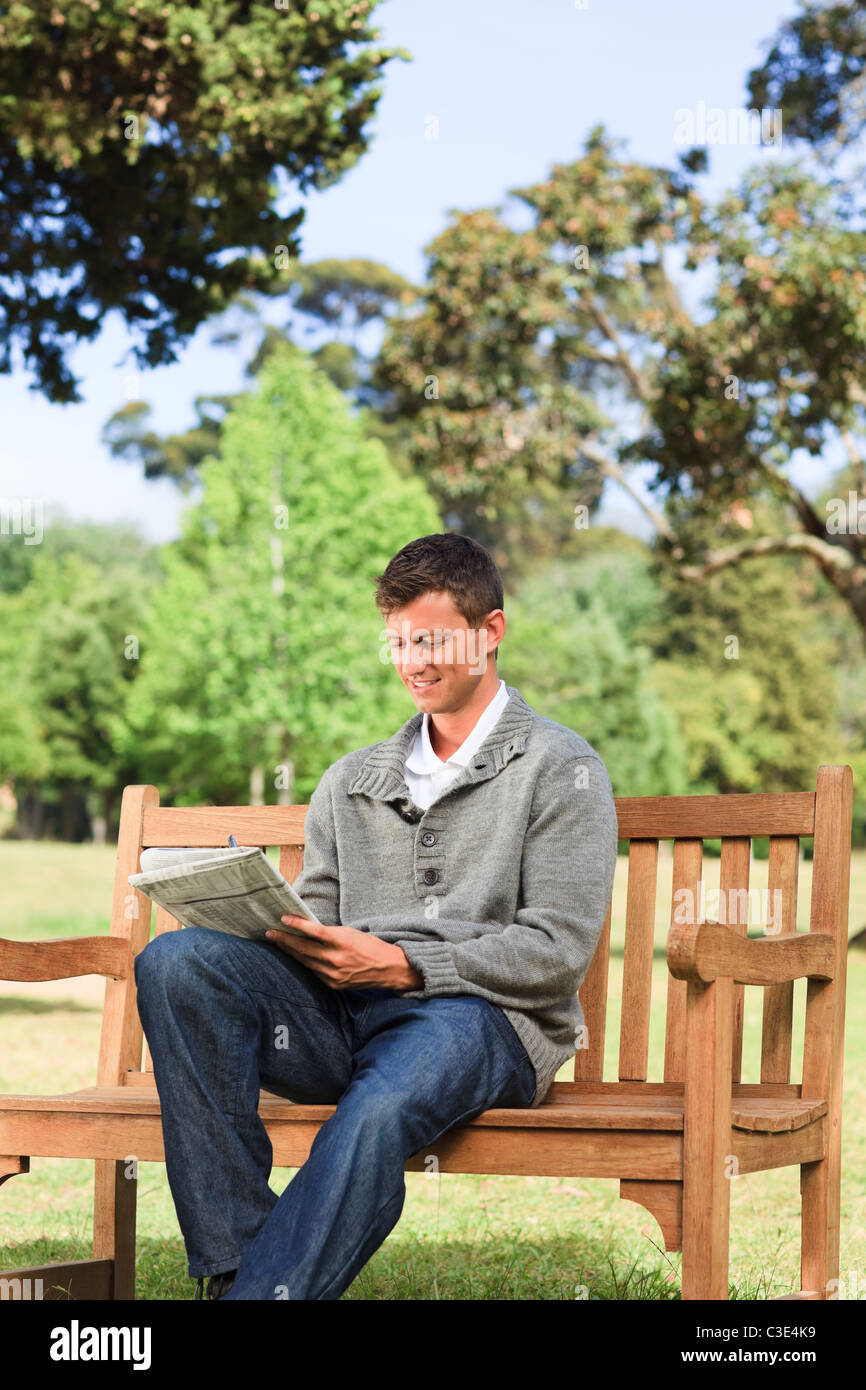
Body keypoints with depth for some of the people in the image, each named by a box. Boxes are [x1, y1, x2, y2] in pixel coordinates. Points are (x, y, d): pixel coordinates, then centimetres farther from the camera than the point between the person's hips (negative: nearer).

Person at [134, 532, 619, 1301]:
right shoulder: (352, 780, 26)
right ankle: (234, 1261, -30)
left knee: (374, 1116, -41)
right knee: (177, 960, -25)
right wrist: (282, 929, -6)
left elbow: (556, 951, -3)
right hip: (340, 1013, 5)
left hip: (481, 1017, -5)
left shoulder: (561, 770, 8)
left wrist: (401, 966, -14)